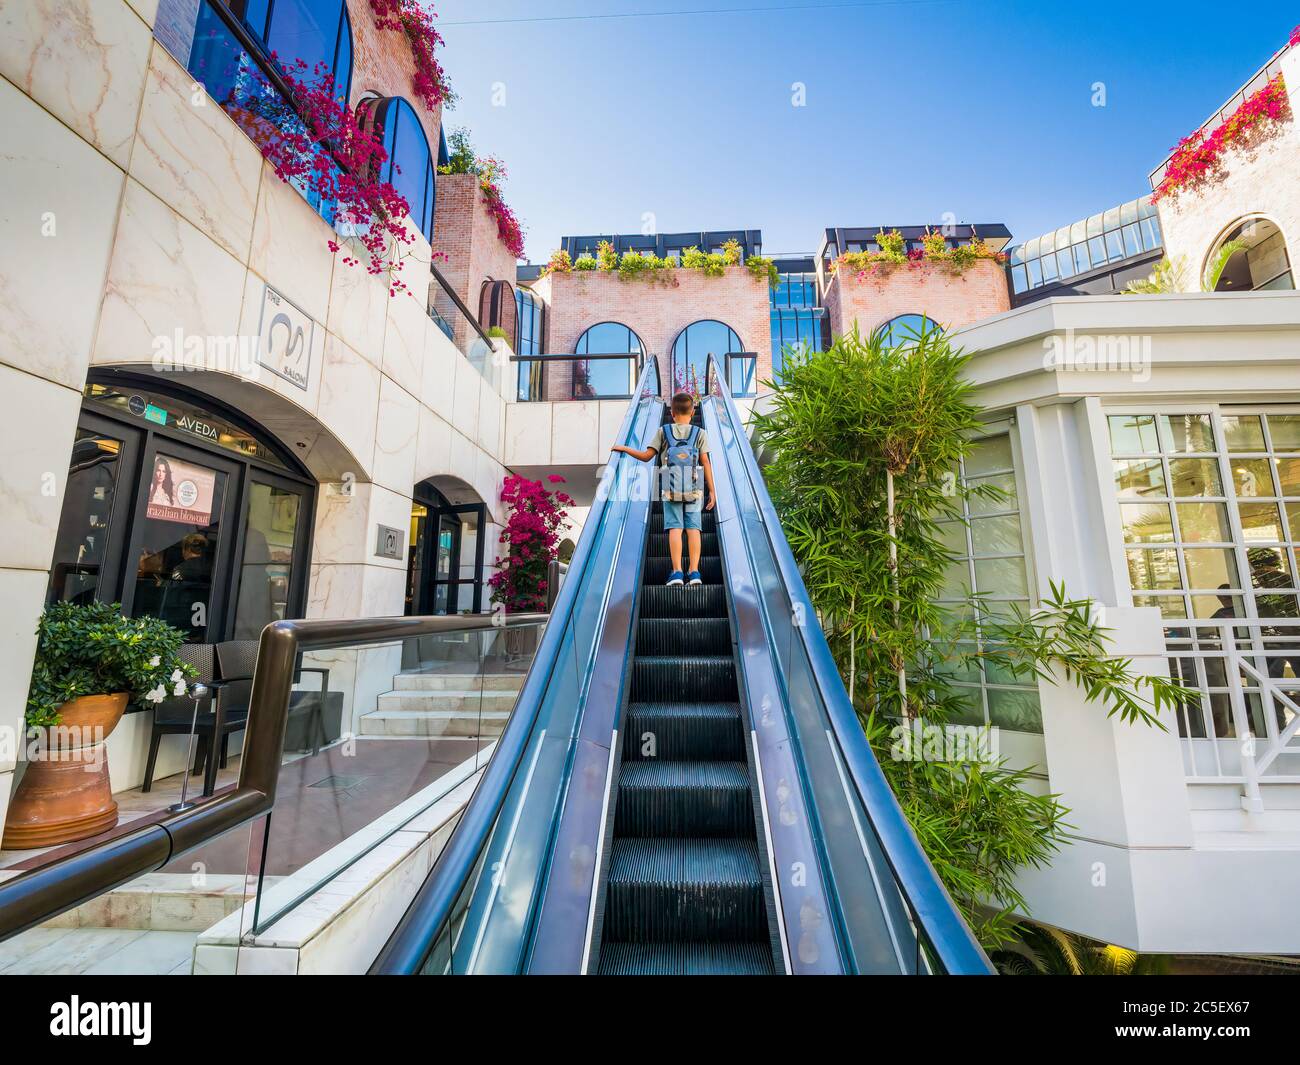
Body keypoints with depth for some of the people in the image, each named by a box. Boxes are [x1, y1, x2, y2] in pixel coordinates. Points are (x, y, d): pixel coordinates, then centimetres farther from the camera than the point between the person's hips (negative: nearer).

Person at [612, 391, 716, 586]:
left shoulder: (663, 431, 5)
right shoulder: (700, 433, 7)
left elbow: (646, 456, 2)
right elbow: (706, 463, 1)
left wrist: (623, 448, 17)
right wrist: (712, 491, 4)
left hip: (670, 489, 0)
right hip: (694, 489, 1)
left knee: (675, 528, -1)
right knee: (693, 528, 0)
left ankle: (677, 572, -7)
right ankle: (694, 572, -5)